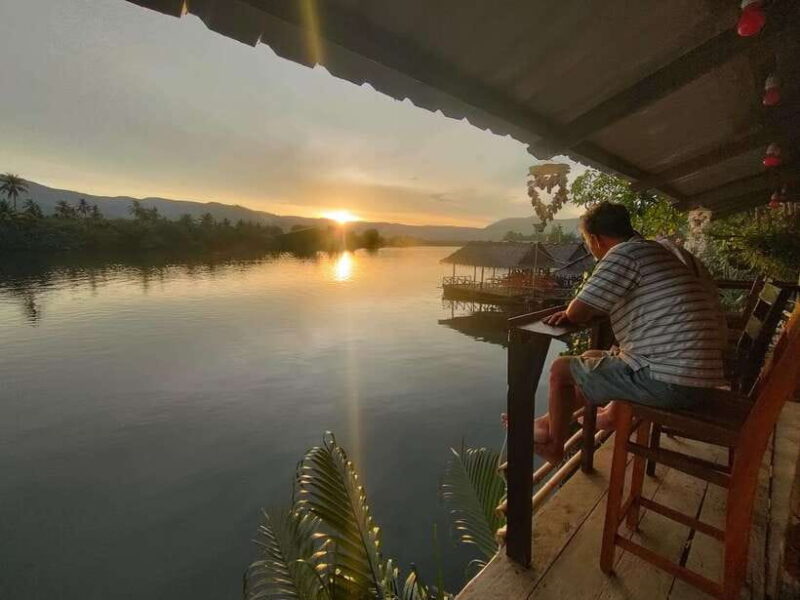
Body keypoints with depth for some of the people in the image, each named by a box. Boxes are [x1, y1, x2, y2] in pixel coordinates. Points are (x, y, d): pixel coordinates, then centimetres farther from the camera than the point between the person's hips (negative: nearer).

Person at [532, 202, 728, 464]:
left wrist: (578, 307, 8)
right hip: (695, 378, 9)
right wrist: (587, 307, 7)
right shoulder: (660, 252, 16)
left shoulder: (624, 253, -14)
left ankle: (554, 445, 23)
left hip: (666, 380, -9)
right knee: (592, 359, 25)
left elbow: (576, 313, -16)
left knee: (561, 369, 5)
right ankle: (555, 420, 37)